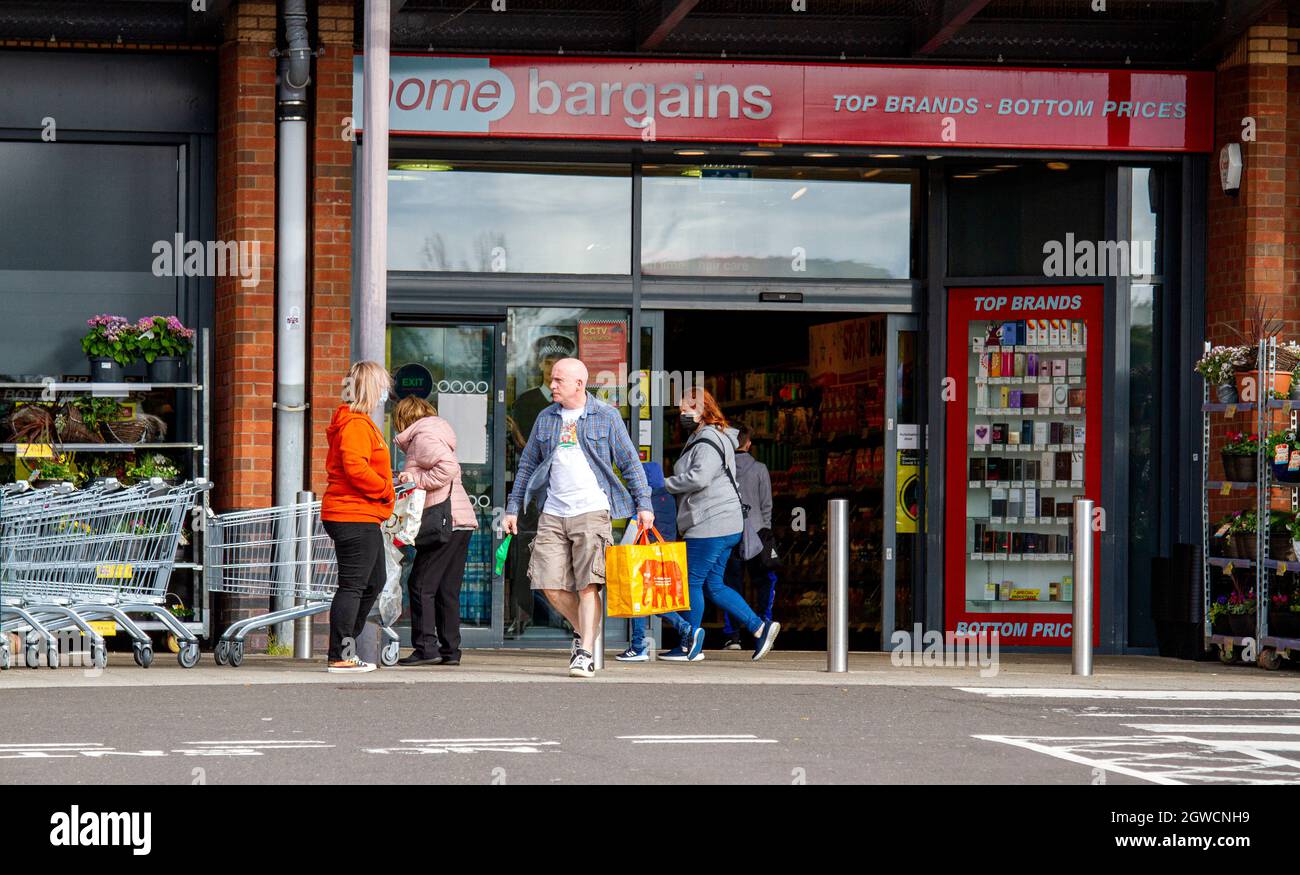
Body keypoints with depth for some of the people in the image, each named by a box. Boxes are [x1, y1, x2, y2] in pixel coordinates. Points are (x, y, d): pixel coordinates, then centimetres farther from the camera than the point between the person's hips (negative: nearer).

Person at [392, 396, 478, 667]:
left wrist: (417, 480, -12)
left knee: (421, 586, -7)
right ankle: (450, 650, 9)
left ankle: (426, 647, -12)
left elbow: (448, 467, -20)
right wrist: (408, 480, 14)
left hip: (445, 520, -10)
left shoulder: (422, 436, -5)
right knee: (447, 590, 10)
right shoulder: (434, 434, 24)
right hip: (461, 522, 10)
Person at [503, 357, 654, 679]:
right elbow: (528, 464, 20)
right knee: (551, 585, -3)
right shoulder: (546, 418, 14)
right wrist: (513, 508, 16)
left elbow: (629, 462, 5)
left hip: (592, 510, -4)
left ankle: (586, 653, -7)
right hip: (552, 513, 4)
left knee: (588, 584, -10)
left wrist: (643, 504, -2)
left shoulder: (606, 417, 3)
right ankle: (582, 631, 21)